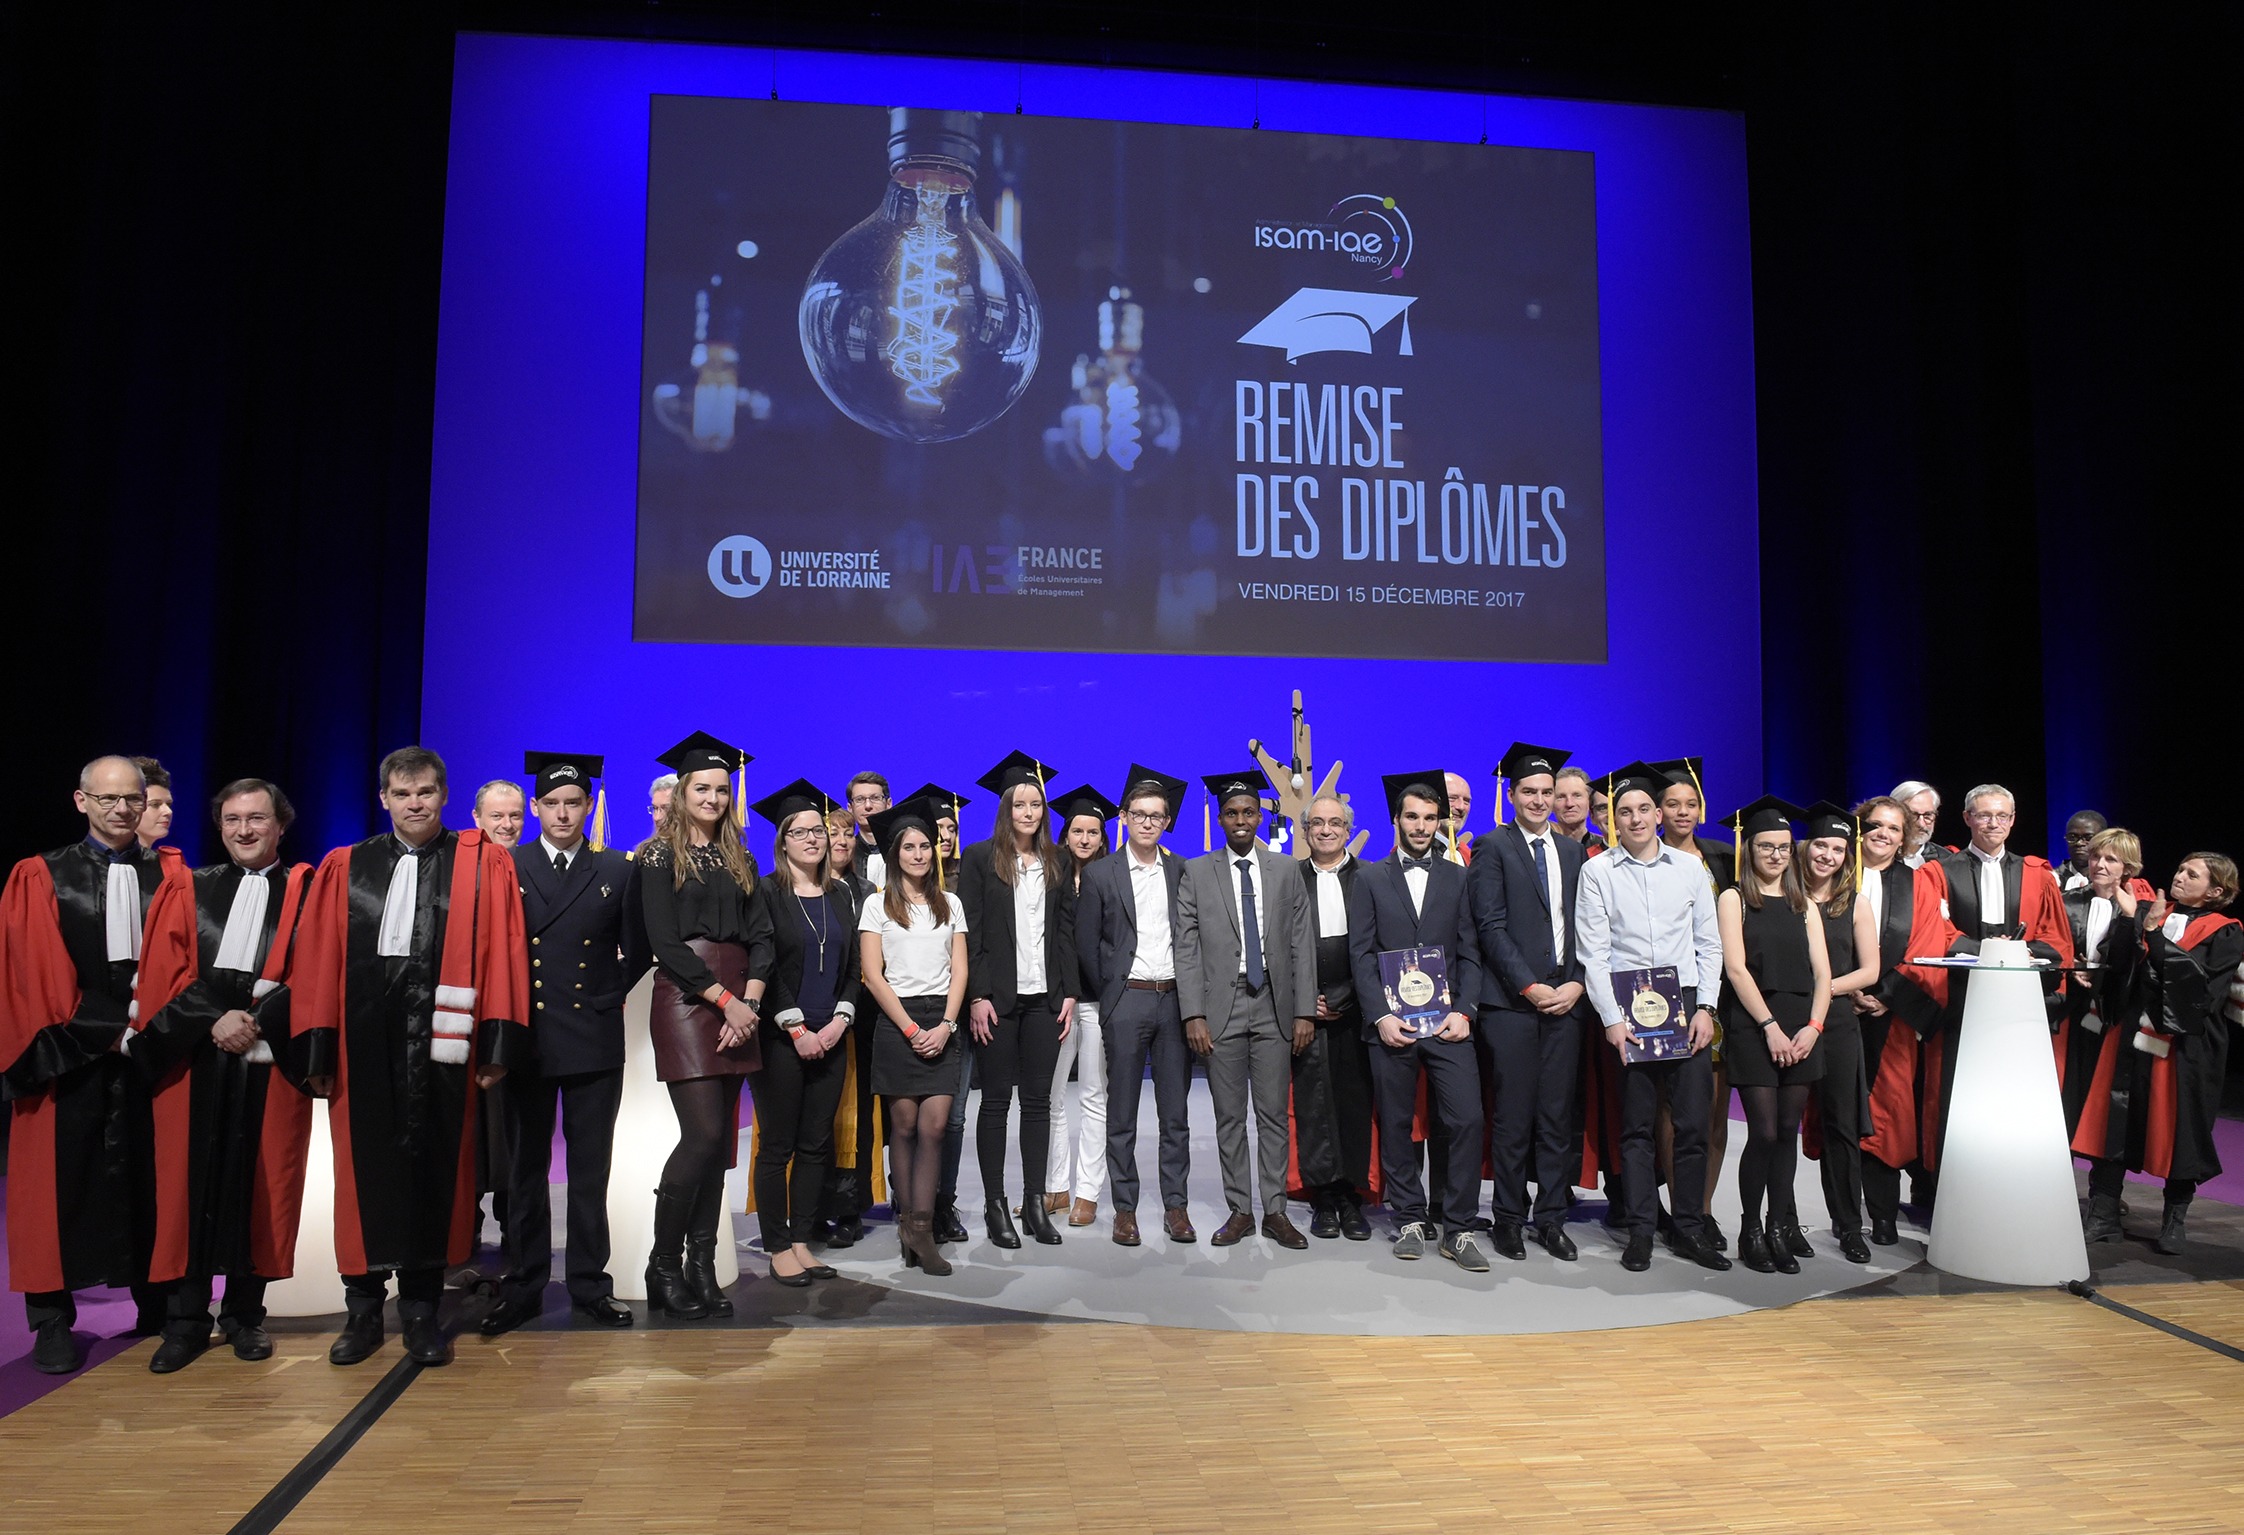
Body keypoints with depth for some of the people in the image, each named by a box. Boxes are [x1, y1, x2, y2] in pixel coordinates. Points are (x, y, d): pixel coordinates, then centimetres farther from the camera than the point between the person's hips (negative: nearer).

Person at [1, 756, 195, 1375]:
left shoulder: (172, 879, 7)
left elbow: (184, 958, 3)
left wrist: (154, 1023, -8)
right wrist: (75, 1034, -7)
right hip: (69, 1056, -1)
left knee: (150, 1177, 7)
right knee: (61, 1179, 4)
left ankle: (157, 1304, 19)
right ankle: (52, 1321, 15)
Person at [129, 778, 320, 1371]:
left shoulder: (305, 892, 7)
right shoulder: (193, 890, 13)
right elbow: (166, 971, 5)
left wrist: (256, 1021, -14)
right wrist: (215, 1020, -10)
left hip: (270, 1058, -1)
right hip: (194, 1059, 2)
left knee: (259, 1183, 2)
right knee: (190, 1182, 1)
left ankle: (245, 1314, 14)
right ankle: (187, 1318, 11)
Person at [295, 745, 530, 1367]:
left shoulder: (483, 865, 3)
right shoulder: (344, 869, 10)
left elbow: (501, 955, -2)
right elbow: (318, 962, 6)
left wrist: (497, 1045, -8)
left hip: (441, 1042, -2)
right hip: (363, 1042, 2)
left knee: (434, 1171, 4)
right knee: (366, 1170, 8)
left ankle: (421, 1310, 19)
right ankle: (364, 1310, 23)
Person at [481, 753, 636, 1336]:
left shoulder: (617, 871, 6)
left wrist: (610, 997, 2)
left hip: (594, 1041, 0)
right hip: (525, 1040, 0)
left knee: (590, 1171, 6)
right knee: (525, 1169, 8)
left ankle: (590, 1285, 16)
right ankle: (522, 1285, 18)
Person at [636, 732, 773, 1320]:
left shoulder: (741, 863, 15)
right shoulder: (660, 859, 1)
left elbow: (761, 936, 8)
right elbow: (664, 942, -8)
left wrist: (749, 1001, -9)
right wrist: (724, 1000, -14)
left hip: (737, 1005, 5)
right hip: (685, 1001, -5)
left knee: (719, 1141, 4)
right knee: (704, 1134, -14)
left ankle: (702, 1267, 10)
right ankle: (664, 1266, -1)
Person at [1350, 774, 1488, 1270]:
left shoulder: (1457, 879, 12)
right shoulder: (1370, 879, 8)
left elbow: (1470, 953, 8)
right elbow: (1361, 954, 2)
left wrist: (1463, 1011, -6)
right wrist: (1380, 1016, -8)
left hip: (1447, 1022, 1)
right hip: (1390, 1022, 0)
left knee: (1467, 1121, -8)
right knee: (1395, 1126, 5)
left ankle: (1457, 1229, 3)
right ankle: (1410, 1221, 19)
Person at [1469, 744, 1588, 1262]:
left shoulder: (1573, 851, 15)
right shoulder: (1493, 847, 0)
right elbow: (1491, 927, -6)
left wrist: (1576, 983, -1)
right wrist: (1530, 987, -11)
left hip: (1566, 1000, 4)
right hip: (1511, 1001, -4)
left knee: (1557, 1115, 5)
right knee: (1513, 1116, -1)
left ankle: (1552, 1218, 14)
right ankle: (1508, 1218, 9)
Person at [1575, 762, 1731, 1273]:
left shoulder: (1690, 868, 9)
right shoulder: (1597, 872, 1)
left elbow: (1709, 943, 9)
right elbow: (1593, 953, -2)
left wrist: (1705, 1007, -1)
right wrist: (1611, 1018, -9)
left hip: (1686, 1005, 2)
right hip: (1627, 1008, -2)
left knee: (1694, 1121, 2)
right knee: (1636, 1125, 4)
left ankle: (1689, 1229, 13)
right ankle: (1641, 1231, 11)